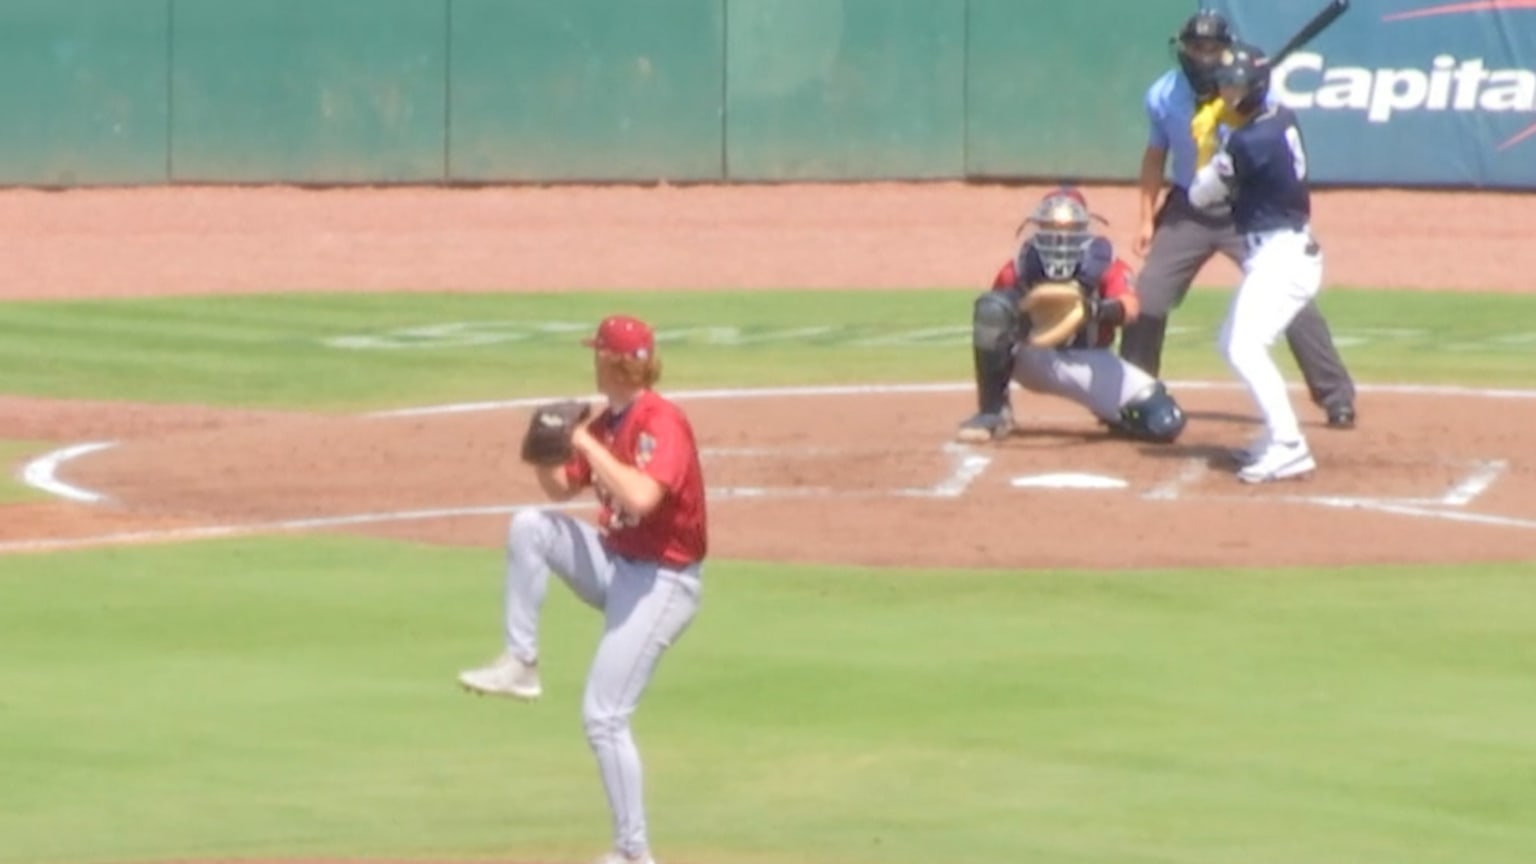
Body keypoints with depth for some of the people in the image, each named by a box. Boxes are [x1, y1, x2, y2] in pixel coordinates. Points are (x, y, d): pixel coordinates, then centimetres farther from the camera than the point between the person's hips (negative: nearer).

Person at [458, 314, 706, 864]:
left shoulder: (661, 423, -22)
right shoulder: (607, 423, 5)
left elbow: (641, 497, -38)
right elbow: (562, 489, 16)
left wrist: (586, 444, -28)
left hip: (662, 582, -8)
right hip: (615, 563, 8)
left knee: (604, 717, -10)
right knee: (530, 526, -9)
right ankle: (520, 665, -3)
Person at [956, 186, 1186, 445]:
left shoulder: (1105, 266, -13)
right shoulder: (1019, 269, -9)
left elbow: (1128, 307, -33)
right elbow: (991, 323, -6)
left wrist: (1099, 310, -54)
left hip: (1088, 365, 0)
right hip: (1036, 359, 0)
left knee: (1164, 423, -19)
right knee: (992, 307, -30)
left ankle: (1112, 412, 19)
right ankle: (992, 413, -18)